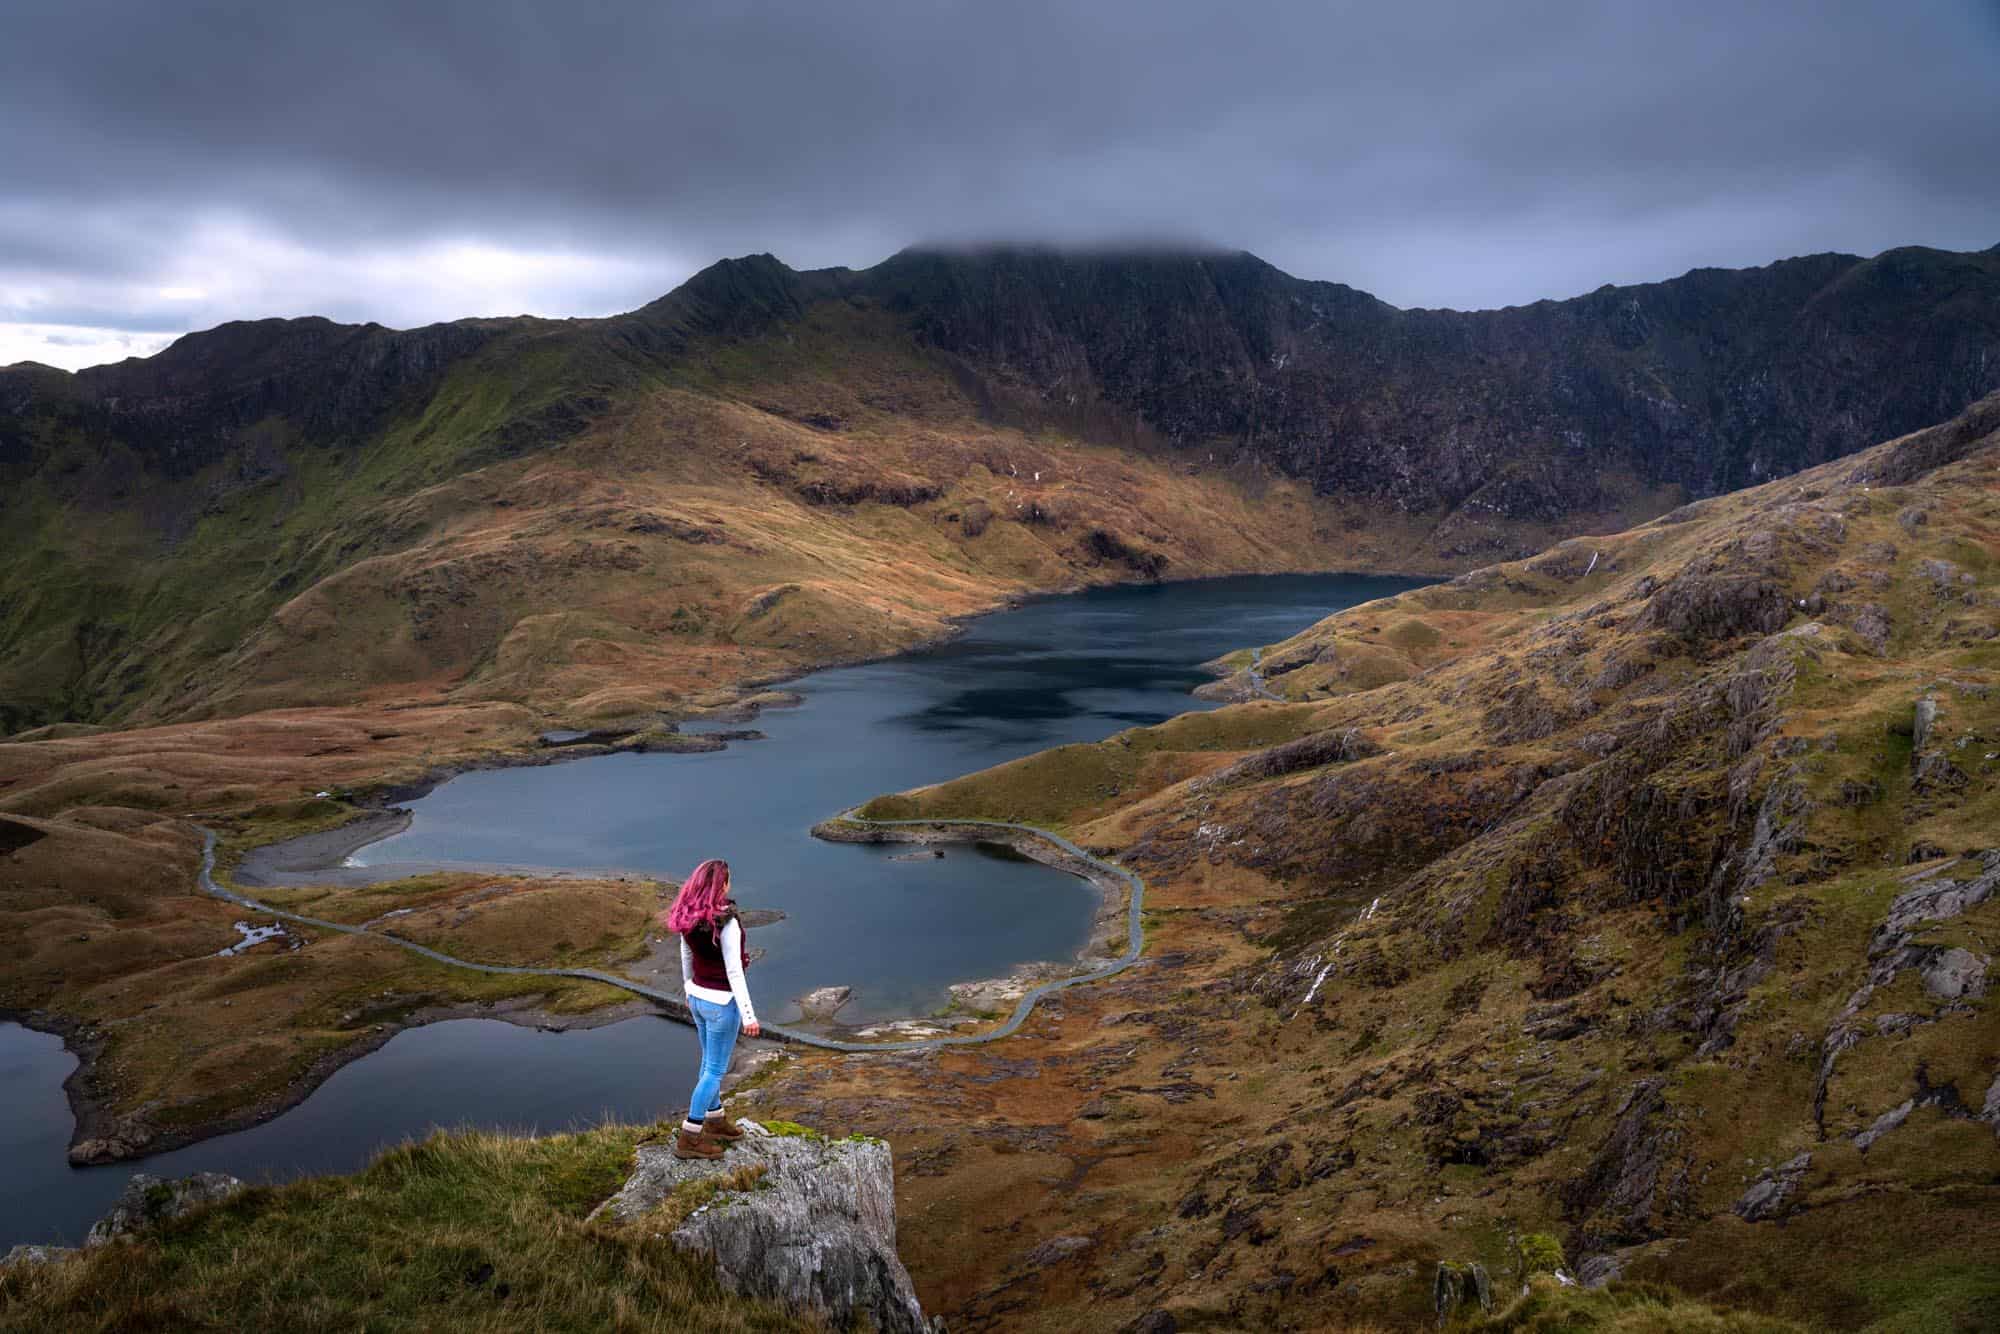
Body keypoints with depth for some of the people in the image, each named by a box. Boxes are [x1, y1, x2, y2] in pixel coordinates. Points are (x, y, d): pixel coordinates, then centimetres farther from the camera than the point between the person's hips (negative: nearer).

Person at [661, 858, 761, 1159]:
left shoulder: (688, 917, -3)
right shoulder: (726, 923, -26)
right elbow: (734, 972, -24)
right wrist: (748, 1015, -20)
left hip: (698, 997, 8)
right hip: (722, 1002, -8)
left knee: (710, 1063, 22)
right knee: (715, 1070, 4)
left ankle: (715, 1122, 36)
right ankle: (690, 1138, 9)